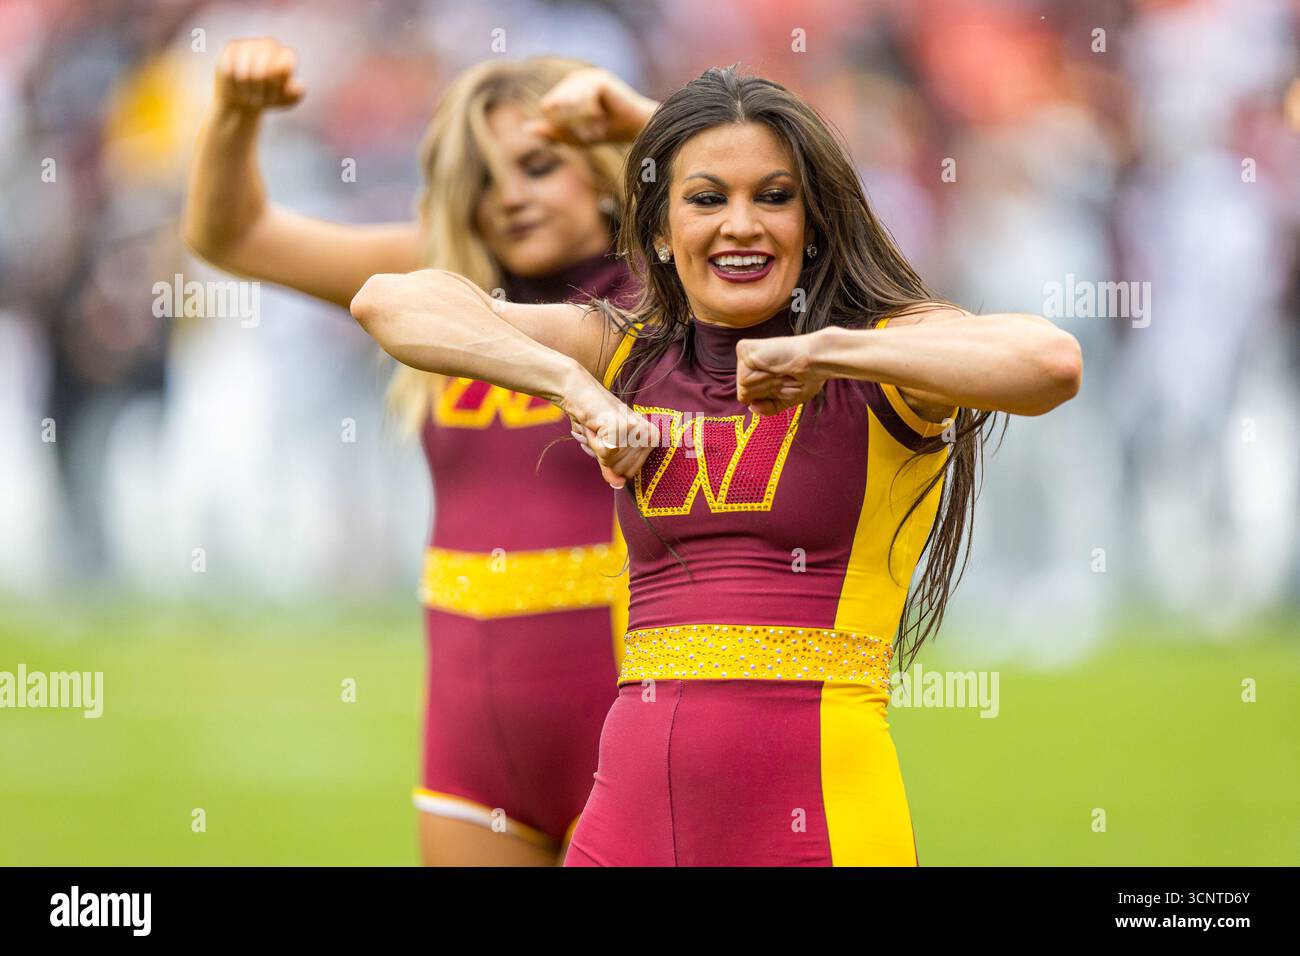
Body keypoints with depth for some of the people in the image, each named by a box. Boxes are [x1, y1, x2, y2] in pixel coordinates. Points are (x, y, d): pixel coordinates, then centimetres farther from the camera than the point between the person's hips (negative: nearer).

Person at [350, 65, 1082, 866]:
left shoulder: (885, 352, 0)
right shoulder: (631, 355, 12)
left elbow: (1051, 361, -21)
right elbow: (391, 302, 7)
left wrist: (824, 349, -14)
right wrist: (574, 385, -5)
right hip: (631, 820, 4)